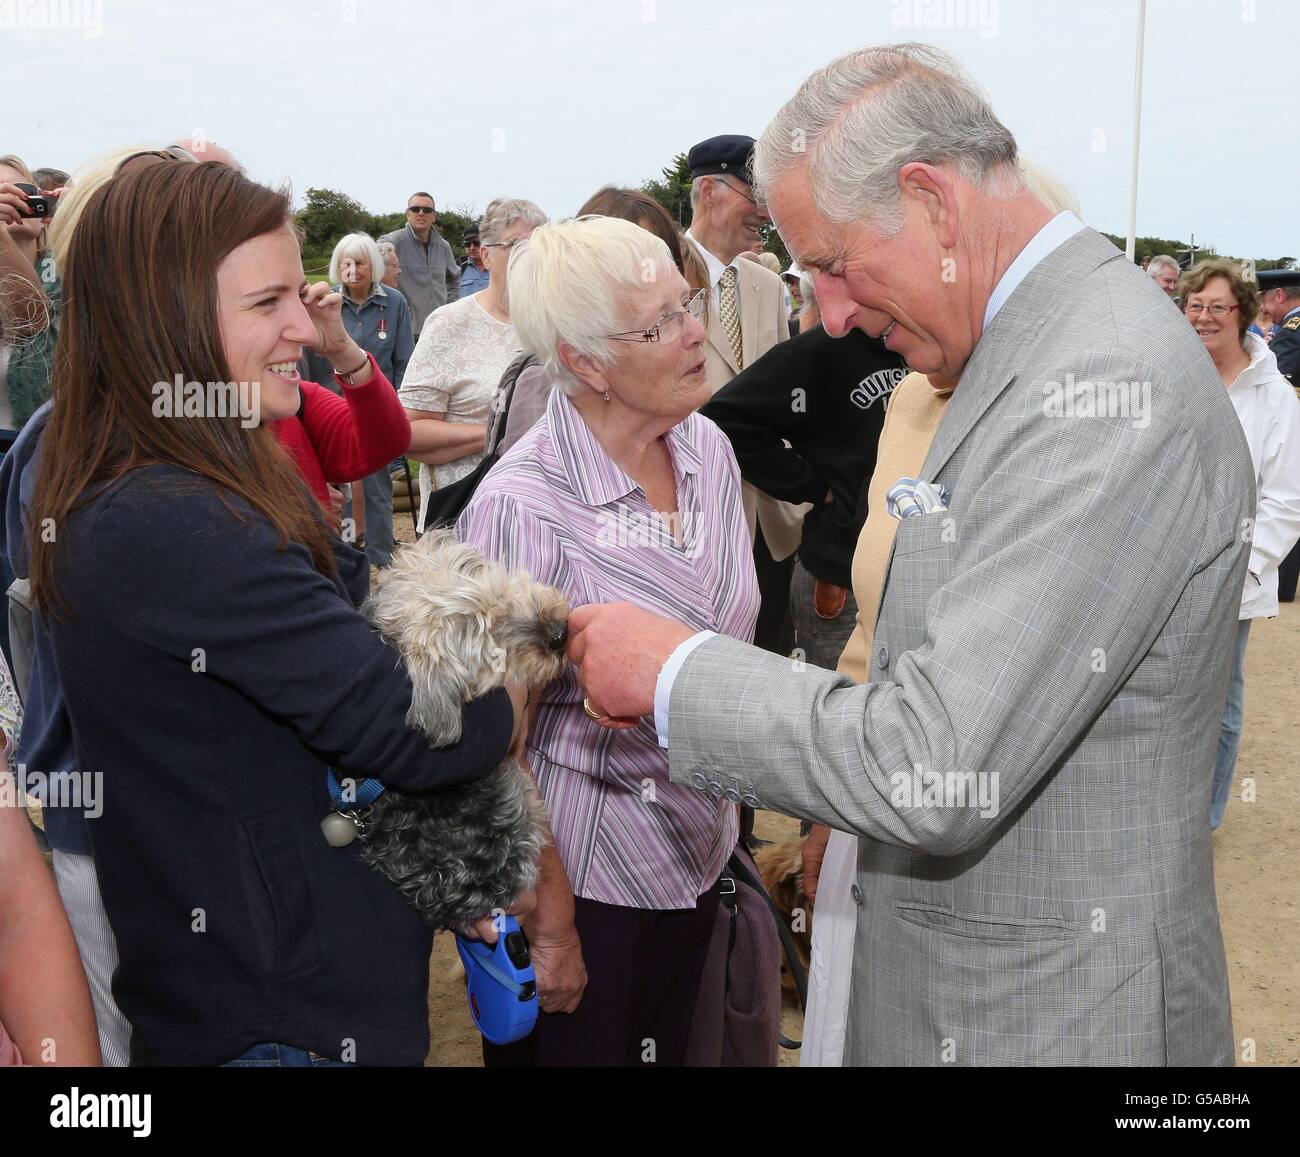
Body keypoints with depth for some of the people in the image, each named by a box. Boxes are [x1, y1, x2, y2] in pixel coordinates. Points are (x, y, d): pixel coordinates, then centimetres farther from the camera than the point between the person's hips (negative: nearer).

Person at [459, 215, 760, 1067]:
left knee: (673, 1048, 23)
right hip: (585, 876, -6)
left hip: (701, 855, 6)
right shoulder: (520, 508, -24)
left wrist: (727, 816, 11)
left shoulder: (708, 448, -3)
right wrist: (550, 930, -12)